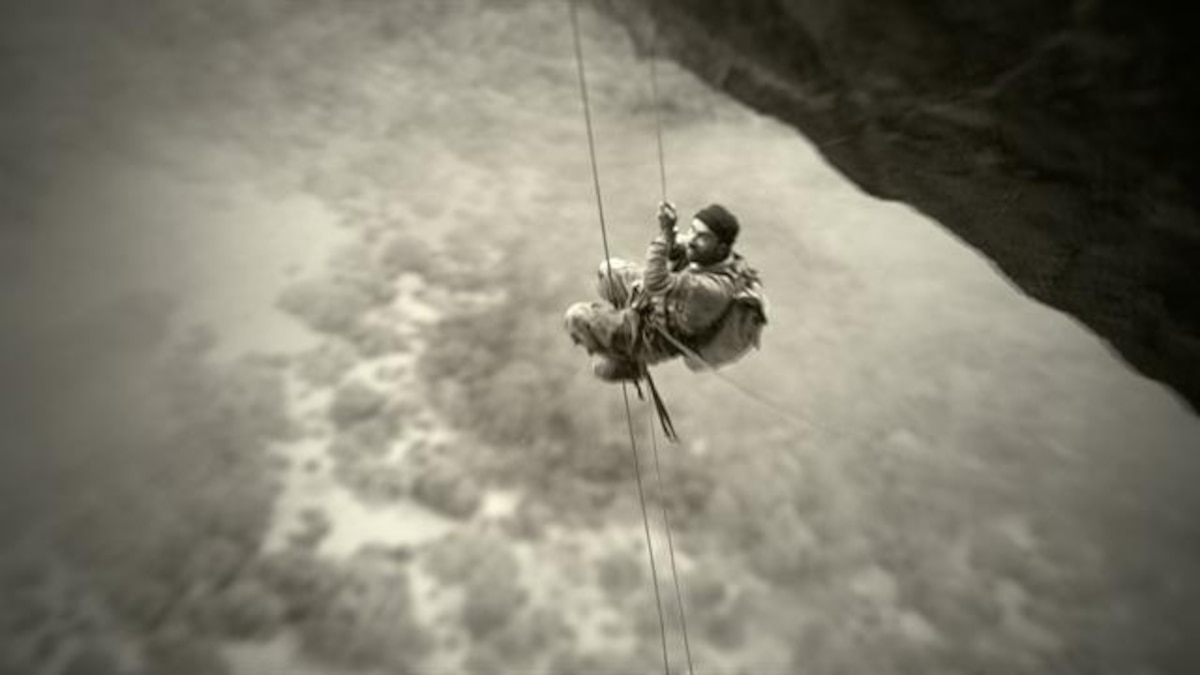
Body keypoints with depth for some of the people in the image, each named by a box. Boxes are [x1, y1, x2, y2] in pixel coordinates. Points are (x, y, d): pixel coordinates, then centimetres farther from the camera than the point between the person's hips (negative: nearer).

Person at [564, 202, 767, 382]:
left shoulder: (715, 287, -41)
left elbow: (656, 283, -45)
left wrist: (665, 232, -42)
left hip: (655, 335, -8)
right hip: (662, 302, 8)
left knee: (576, 317, -6)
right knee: (609, 270, 21)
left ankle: (626, 363, 18)